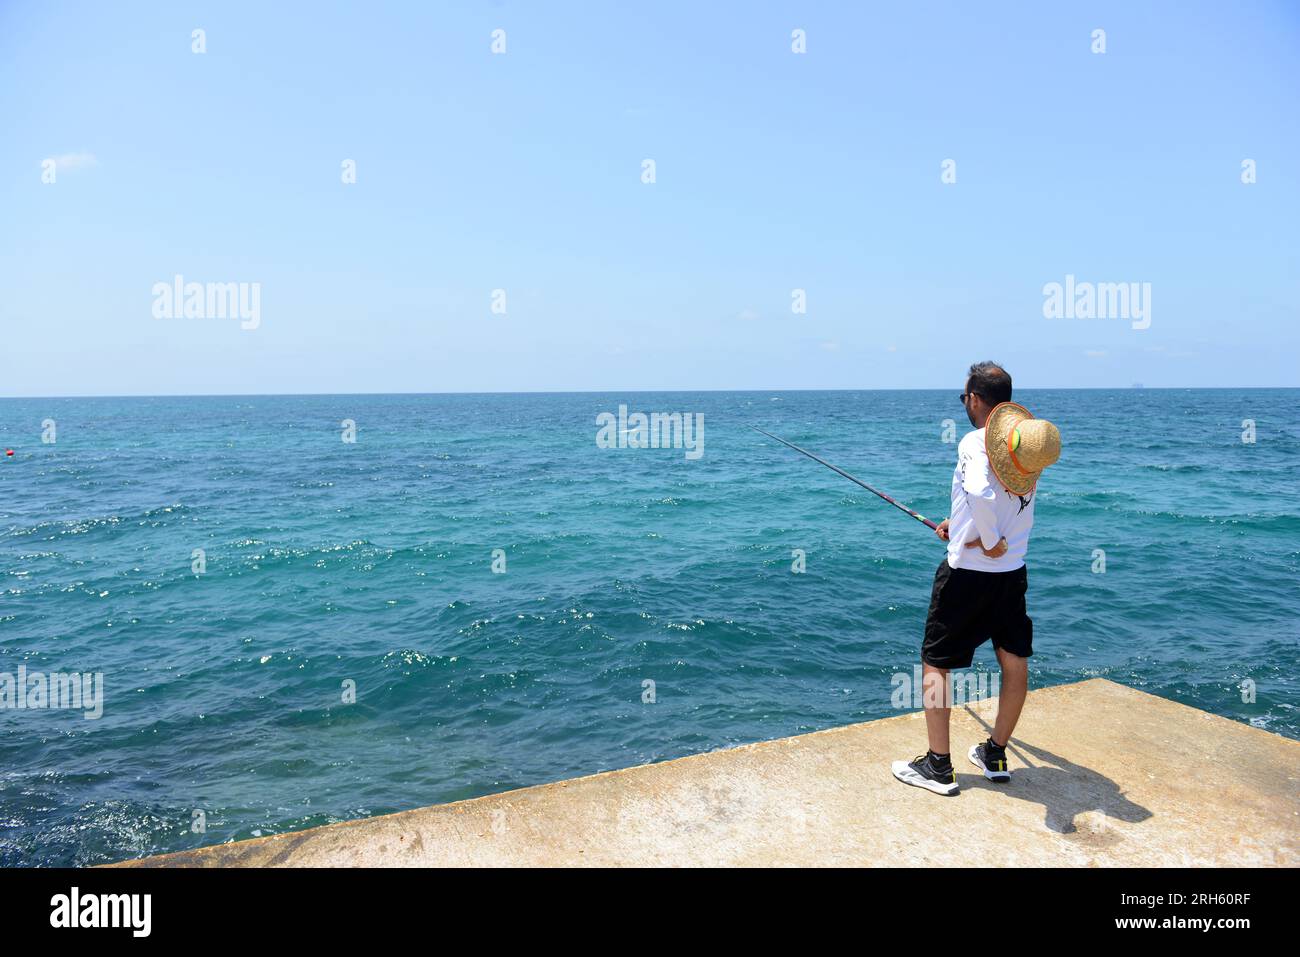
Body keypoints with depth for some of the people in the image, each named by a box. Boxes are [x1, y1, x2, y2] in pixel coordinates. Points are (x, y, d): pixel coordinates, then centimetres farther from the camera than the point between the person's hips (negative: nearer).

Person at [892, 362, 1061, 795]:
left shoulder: (975, 443, -17)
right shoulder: (1028, 441, 6)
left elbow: (980, 494, -37)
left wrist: (990, 541, -22)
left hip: (967, 574, -7)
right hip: (1013, 573, 8)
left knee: (935, 663, 5)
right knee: (1015, 662, 16)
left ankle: (938, 766, 11)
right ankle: (995, 754, 31)